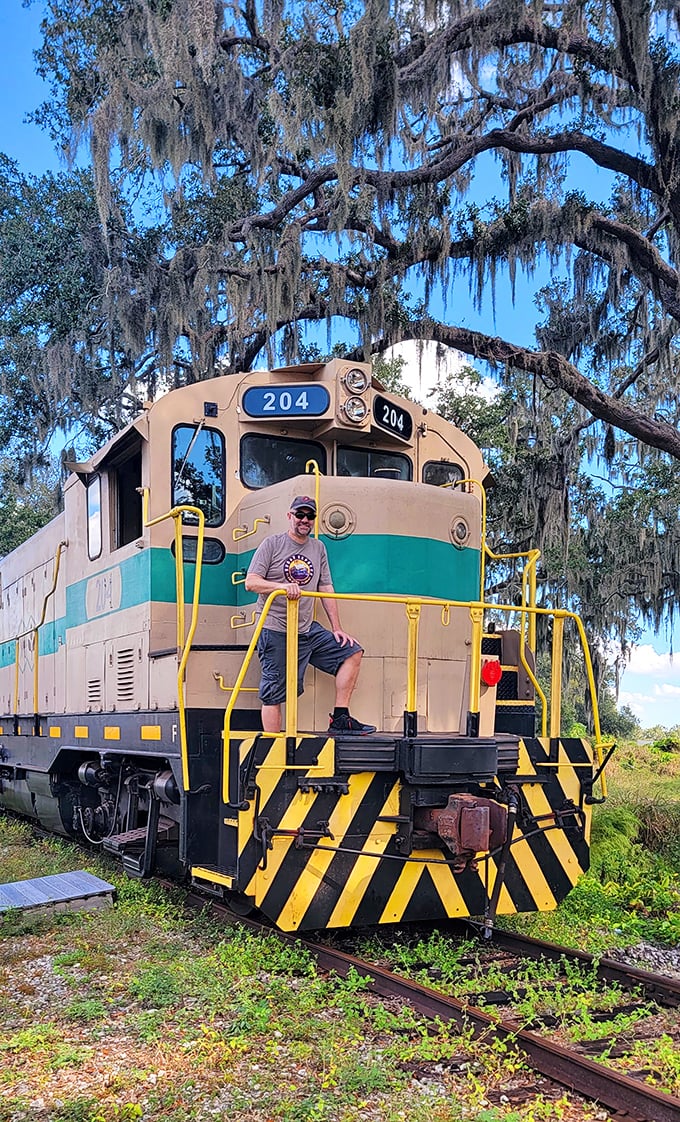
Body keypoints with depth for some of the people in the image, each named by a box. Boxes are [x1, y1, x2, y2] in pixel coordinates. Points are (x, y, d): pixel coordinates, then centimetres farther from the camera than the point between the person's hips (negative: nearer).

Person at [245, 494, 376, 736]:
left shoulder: (318, 548, 14)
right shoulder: (272, 544, -1)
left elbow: (326, 589, 14)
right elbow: (251, 582, -10)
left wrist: (336, 628, 7)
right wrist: (282, 586, -27)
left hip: (308, 630, 6)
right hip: (276, 632, -6)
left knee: (352, 652, 1)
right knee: (274, 694, -5)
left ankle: (340, 720, 3)